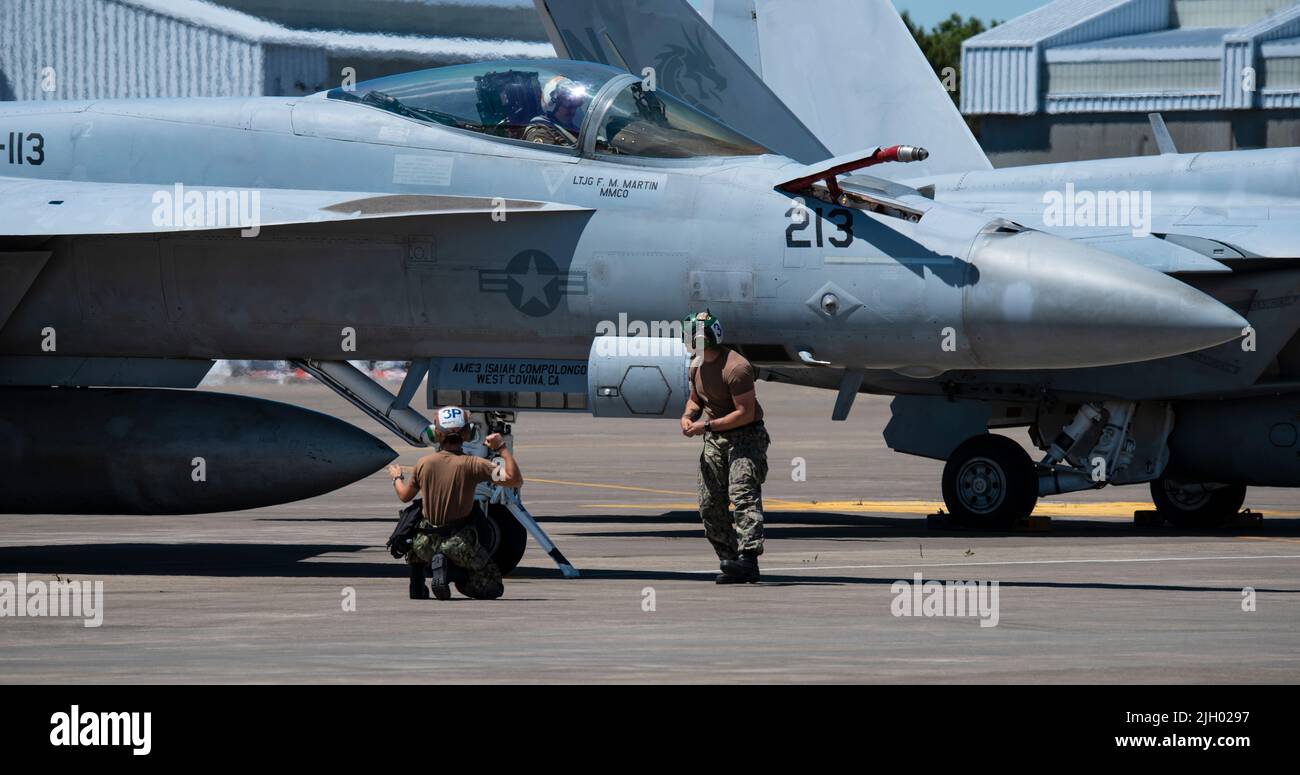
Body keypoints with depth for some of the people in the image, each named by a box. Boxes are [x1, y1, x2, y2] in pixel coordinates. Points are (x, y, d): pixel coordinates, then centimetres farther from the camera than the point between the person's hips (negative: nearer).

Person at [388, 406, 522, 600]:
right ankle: (451, 569, -16)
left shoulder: (424, 464, -3)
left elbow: (404, 496, 14)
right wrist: (502, 448, -11)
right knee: (493, 588, 9)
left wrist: (397, 478, 36)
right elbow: (515, 480, -21)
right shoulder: (472, 464, -16)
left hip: (428, 543, 4)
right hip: (460, 543, -4)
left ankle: (417, 584, 10)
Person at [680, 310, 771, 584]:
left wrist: (707, 425, -21)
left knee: (742, 495, -24)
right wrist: (689, 415, 1)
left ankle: (748, 559, -36)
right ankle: (729, 562, 14)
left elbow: (746, 413, -22)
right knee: (710, 506, 6)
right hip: (715, 439, 9)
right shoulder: (697, 366, 7)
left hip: (745, 436, -9)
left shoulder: (735, 368, -22)